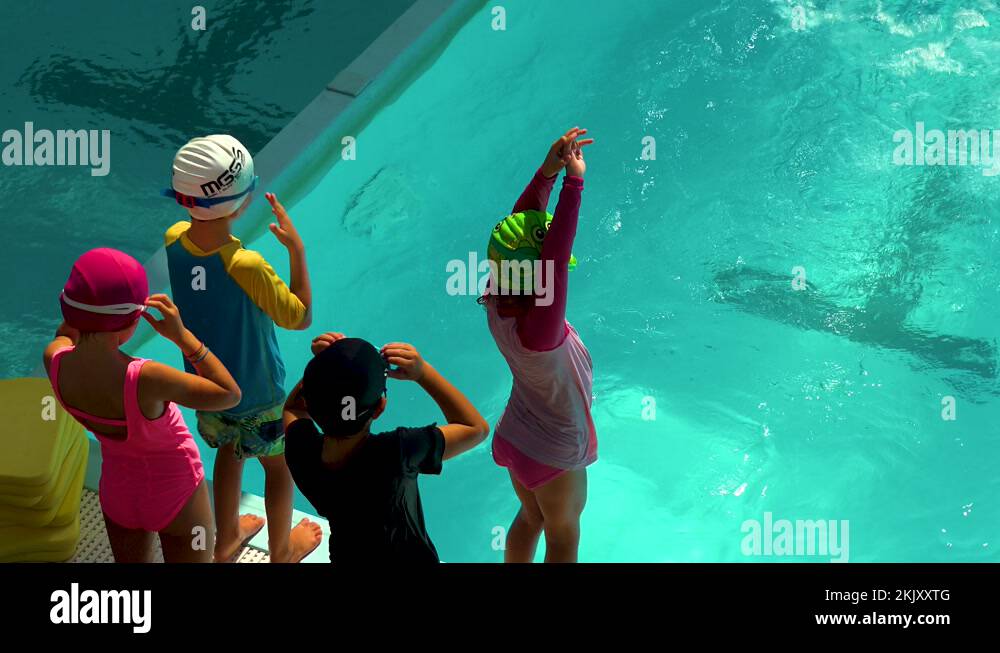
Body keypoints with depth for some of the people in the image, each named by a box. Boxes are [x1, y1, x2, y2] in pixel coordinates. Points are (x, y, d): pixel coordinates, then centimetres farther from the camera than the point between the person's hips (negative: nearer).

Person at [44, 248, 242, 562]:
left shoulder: (55, 360, -23)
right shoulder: (143, 379, -40)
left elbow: (65, 333, 4)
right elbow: (229, 394, -27)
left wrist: (88, 303, -14)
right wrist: (182, 336, -28)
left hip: (117, 492, 5)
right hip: (175, 496, -5)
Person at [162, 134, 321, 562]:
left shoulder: (175, 240, -20)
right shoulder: (246, 266, -38)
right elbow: (301, 318, -23)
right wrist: (297, 249, -23)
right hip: (256, 397, -5)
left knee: (229, 451, 32)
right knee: (279, 465, 22)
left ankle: (226, 539, 52)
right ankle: (281, 551, 45)